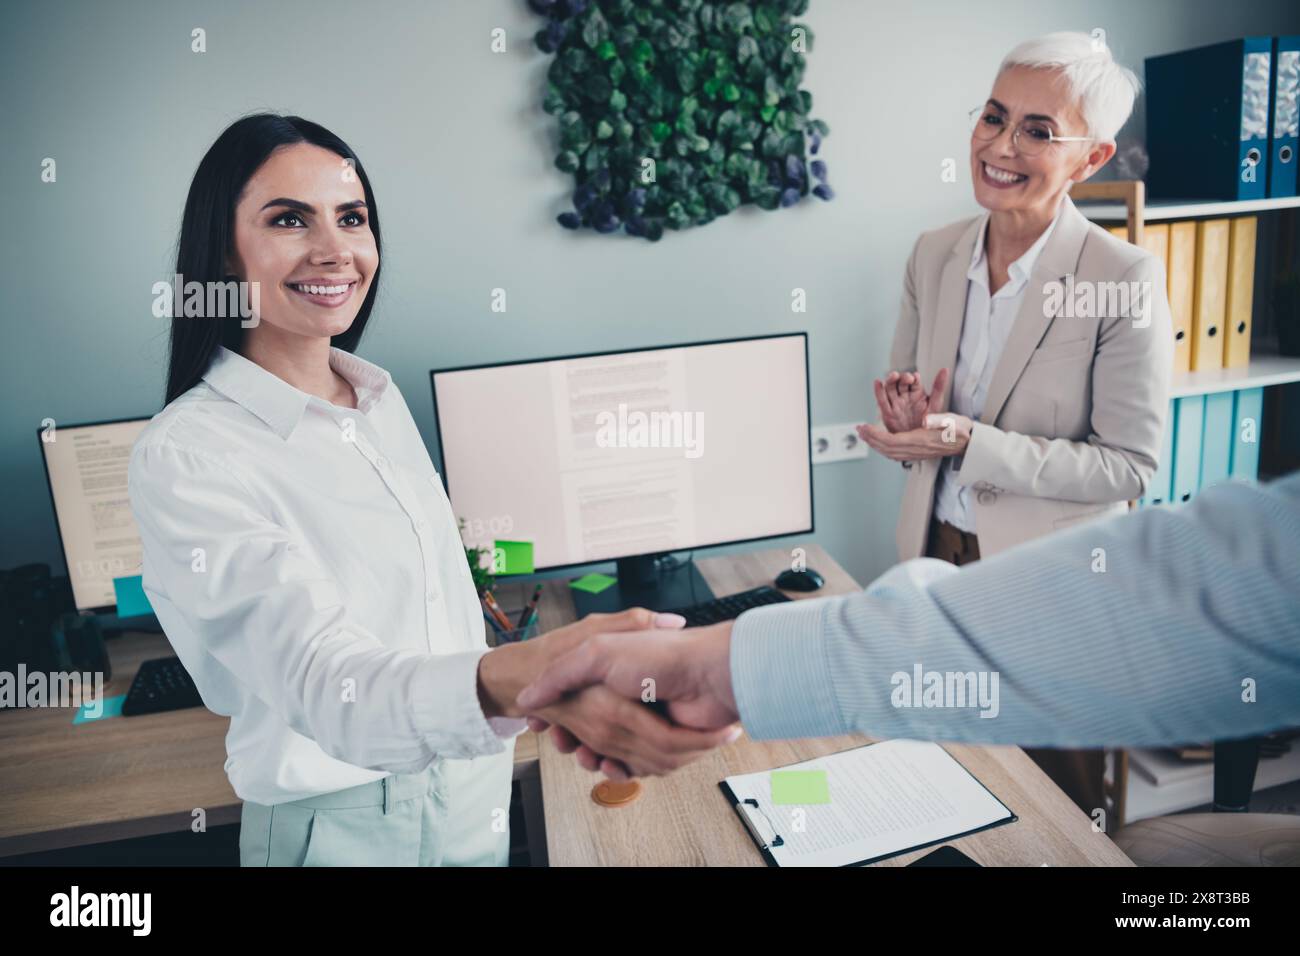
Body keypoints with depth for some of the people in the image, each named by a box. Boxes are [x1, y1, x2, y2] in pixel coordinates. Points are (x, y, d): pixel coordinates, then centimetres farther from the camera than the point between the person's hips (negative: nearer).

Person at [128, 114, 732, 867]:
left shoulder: (381, 397, 1)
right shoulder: (183, 457, -21)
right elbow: (326, 681, -34)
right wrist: (520, 678, -52)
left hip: (474, 774, 6)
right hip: (341, 821, -6)